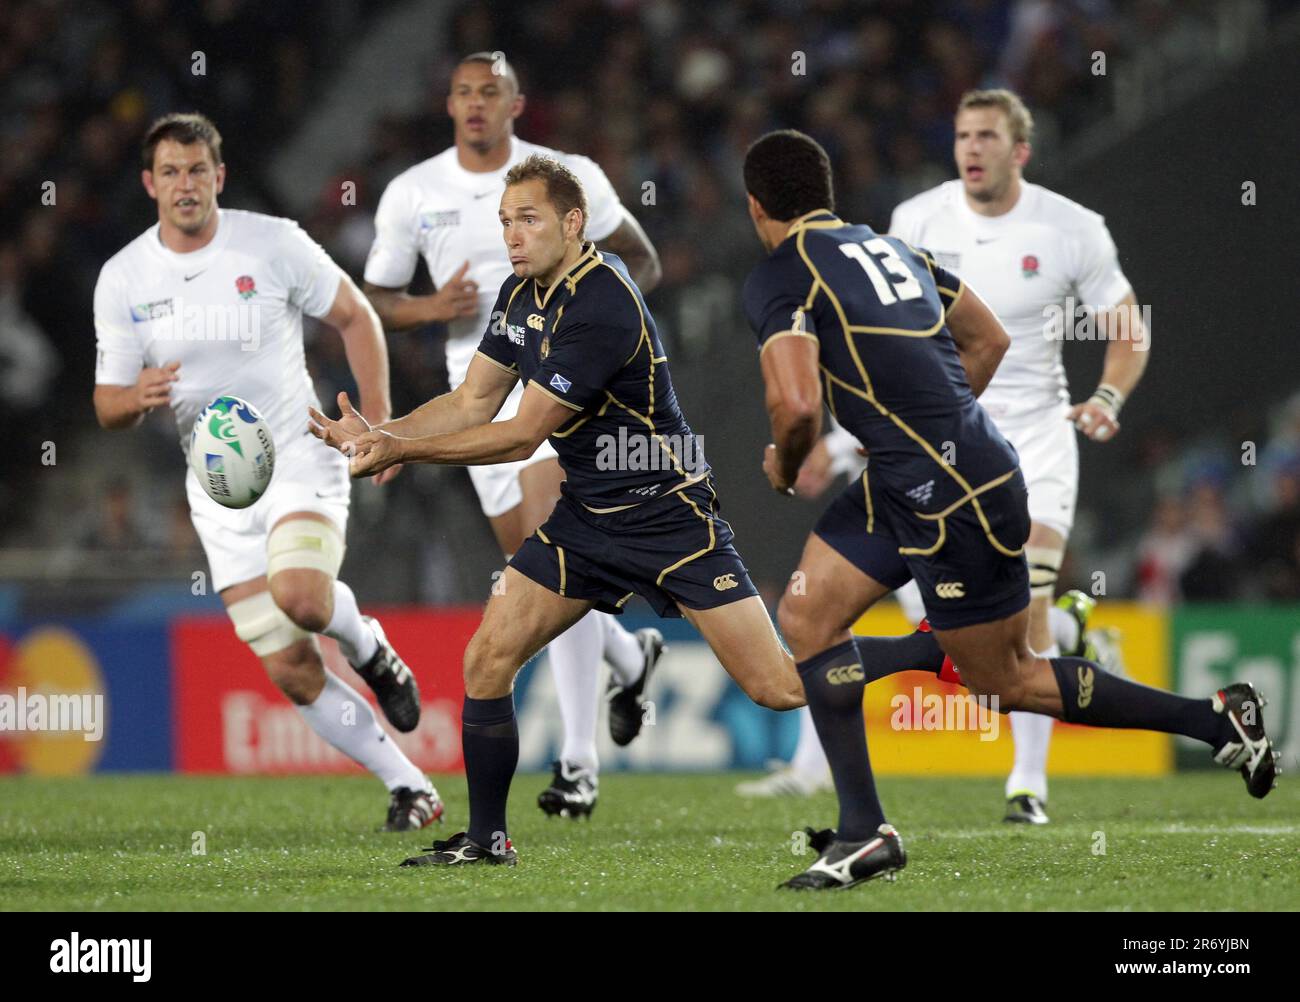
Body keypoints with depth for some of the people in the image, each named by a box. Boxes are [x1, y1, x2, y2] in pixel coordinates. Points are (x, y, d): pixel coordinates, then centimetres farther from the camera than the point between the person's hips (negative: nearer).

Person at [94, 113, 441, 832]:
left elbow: (355, 318, 5)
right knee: (291, 672, -2)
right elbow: (108, 407, 1)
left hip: (300, 457, -3)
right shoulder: (122, 279, -1)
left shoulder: (273, 244, -7)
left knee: (301, 596, -32)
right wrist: (138, 396, -23)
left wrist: (378, 419, -3)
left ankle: (367, 646, 4)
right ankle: (410, 789, 11)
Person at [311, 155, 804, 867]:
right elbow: (473, 404, 8)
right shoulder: (521, 294, 3)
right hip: (586, 516, 8)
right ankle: (486, 840, 12)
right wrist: (377, 434, -7)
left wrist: (400, 451, -19)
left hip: (669, 513, -8)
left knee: (776, 688, -12)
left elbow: (522, 434, -23)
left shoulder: (602, 306, -25)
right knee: (486, 661, -1)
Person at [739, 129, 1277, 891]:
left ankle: (1220, 720, 14)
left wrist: (783, 468, -2)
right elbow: (990, 340, 21)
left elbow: (798, 406, -24)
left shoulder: (779, 277, -11)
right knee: (804, 619, 11)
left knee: (1005, 681, 5)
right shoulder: (887, 246, 15)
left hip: (958, 498, -9)